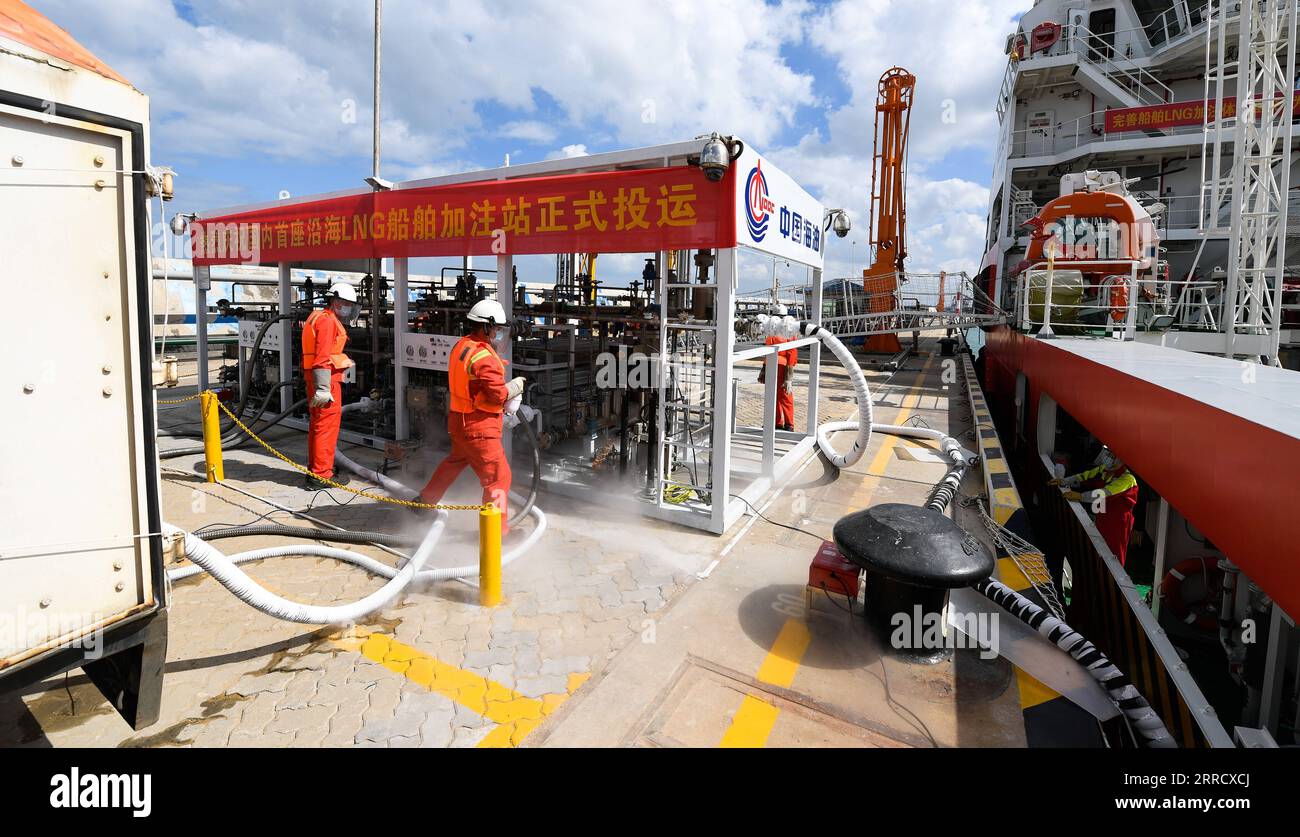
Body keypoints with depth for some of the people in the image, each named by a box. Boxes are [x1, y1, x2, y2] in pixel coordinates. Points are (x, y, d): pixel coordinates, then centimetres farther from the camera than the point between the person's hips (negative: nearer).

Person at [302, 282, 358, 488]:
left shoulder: (320, 318, 21)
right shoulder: (327, 320, -12)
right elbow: (323, 357, -20)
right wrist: (323, 388, -24)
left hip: (318, 380, 11)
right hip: (327, 379, -11)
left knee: (317, 426, 17)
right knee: (327, 427, -7)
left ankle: (315, 469, 27)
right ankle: (321, 475, -3)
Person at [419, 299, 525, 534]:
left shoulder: (460, 346, 8)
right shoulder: (484, 357, -22)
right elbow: (499, 394, -23)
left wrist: (504, 402, 6)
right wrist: (515, 386, -3)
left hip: (459, 420, 10)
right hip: (478, 426, -10)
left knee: (455, 461, 31)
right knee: (497, 476, -2)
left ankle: (426, 500, 46)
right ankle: (496, 530, 4)